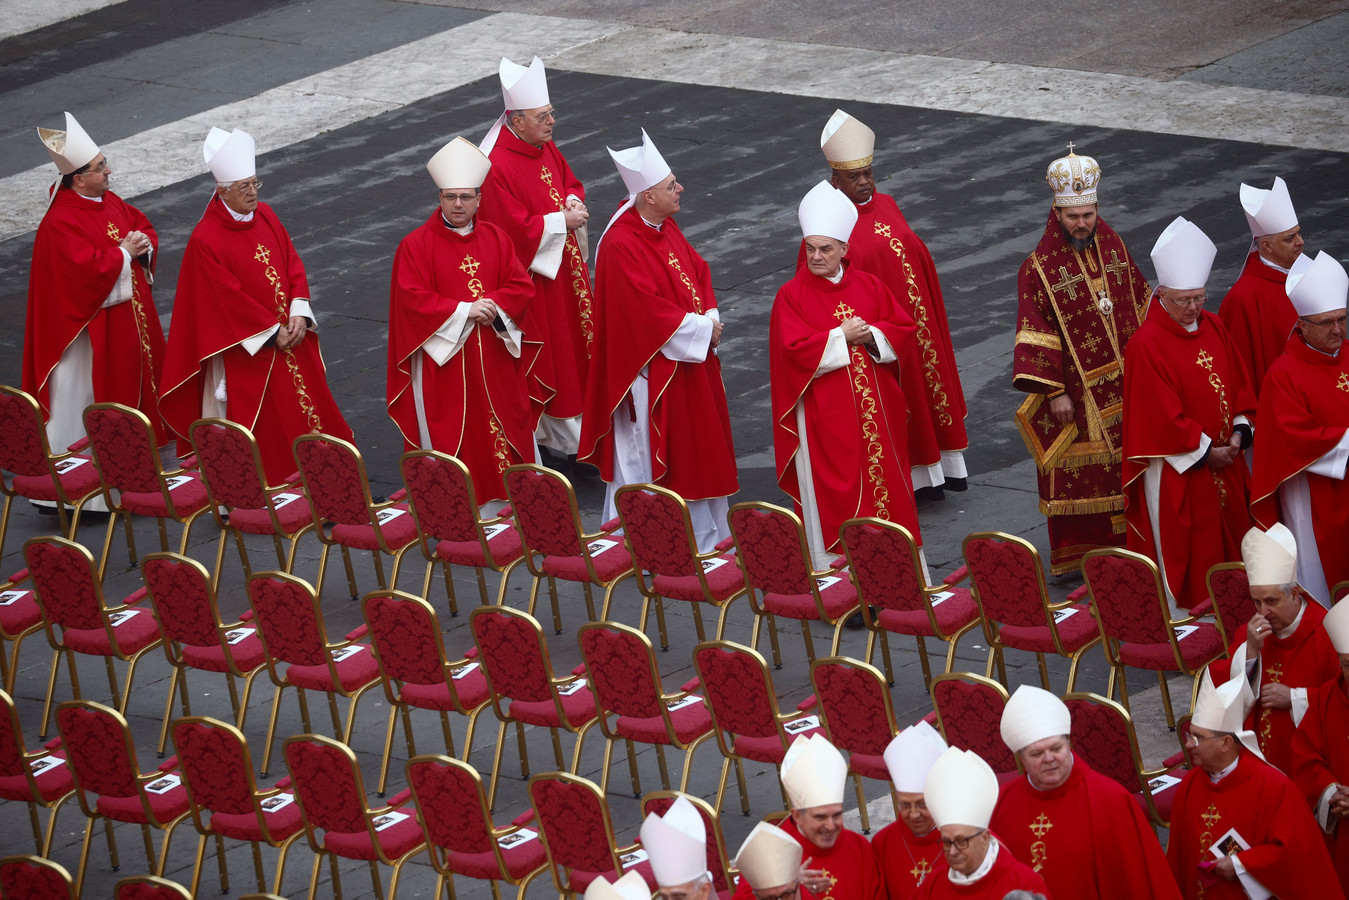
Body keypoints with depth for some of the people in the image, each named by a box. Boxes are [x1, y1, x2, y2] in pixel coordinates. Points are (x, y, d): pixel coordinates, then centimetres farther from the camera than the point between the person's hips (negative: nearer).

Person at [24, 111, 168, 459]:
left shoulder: (110, 202, 5)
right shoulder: (60, 223, -23)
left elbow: (144, 226, 17)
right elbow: (88, 269, -30)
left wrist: (143, 244, -6)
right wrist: (124, 253, -18)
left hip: (130, 312, 9)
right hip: (92, 323, -9)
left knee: (135, 378, 18)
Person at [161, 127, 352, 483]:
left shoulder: (265, 216, 3)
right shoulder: (206, 239, -17)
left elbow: (293, 263, 5)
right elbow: (230, 296, -18)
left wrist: (298, 314, -9)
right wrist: (272, 332, -16)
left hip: (290, 333, 7)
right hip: (247, 345, -7)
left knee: (307, 397, 13)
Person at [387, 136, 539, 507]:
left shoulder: (495, 239, 7)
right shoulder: (416, 245, -7)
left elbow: (521, 286, 4)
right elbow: (412, 299, -14)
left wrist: (495, 306, -16)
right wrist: (463, 310, -20)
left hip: (493, 357, 4)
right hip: (442, 359, -4)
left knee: (504, 427, 8)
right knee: (449, 432, -2)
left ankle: (509, 496, 19)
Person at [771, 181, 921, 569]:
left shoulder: (868, 286, 7)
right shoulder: (791, 295, -5)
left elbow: (904, 327, 6)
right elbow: (795, 348, -16)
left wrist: (871, 334, -13)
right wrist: (842, 336, -17)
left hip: (874, 404, 4)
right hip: (823, 413, -4)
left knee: (883, 474, 8)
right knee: (831, 489, -3)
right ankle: (833, 565, 2)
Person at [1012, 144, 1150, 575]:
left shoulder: (1113, 248, 3)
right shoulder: (1039, 268, -14)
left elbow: (1139, 305, 13)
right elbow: (1035, 333, -14)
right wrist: (1053, 391, -17)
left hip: (1122, 383, 5)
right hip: (1076, 390, -5)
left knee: (1124, 463, 12)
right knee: (1075, 473, 2)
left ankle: (1123, 538, 25)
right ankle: (1073, 552, 12)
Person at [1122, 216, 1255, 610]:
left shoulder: (1213, 329, 5)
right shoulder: (1147, 344, -18)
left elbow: (1238, 384, 9)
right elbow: (1162, 415, -19)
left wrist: (1238, 432, -6)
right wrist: (1205, 451, -14)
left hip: (1223, 458, 7)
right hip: (1177, 469, -7)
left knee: (1228, 538, 13)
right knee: (1181, 549, 0)